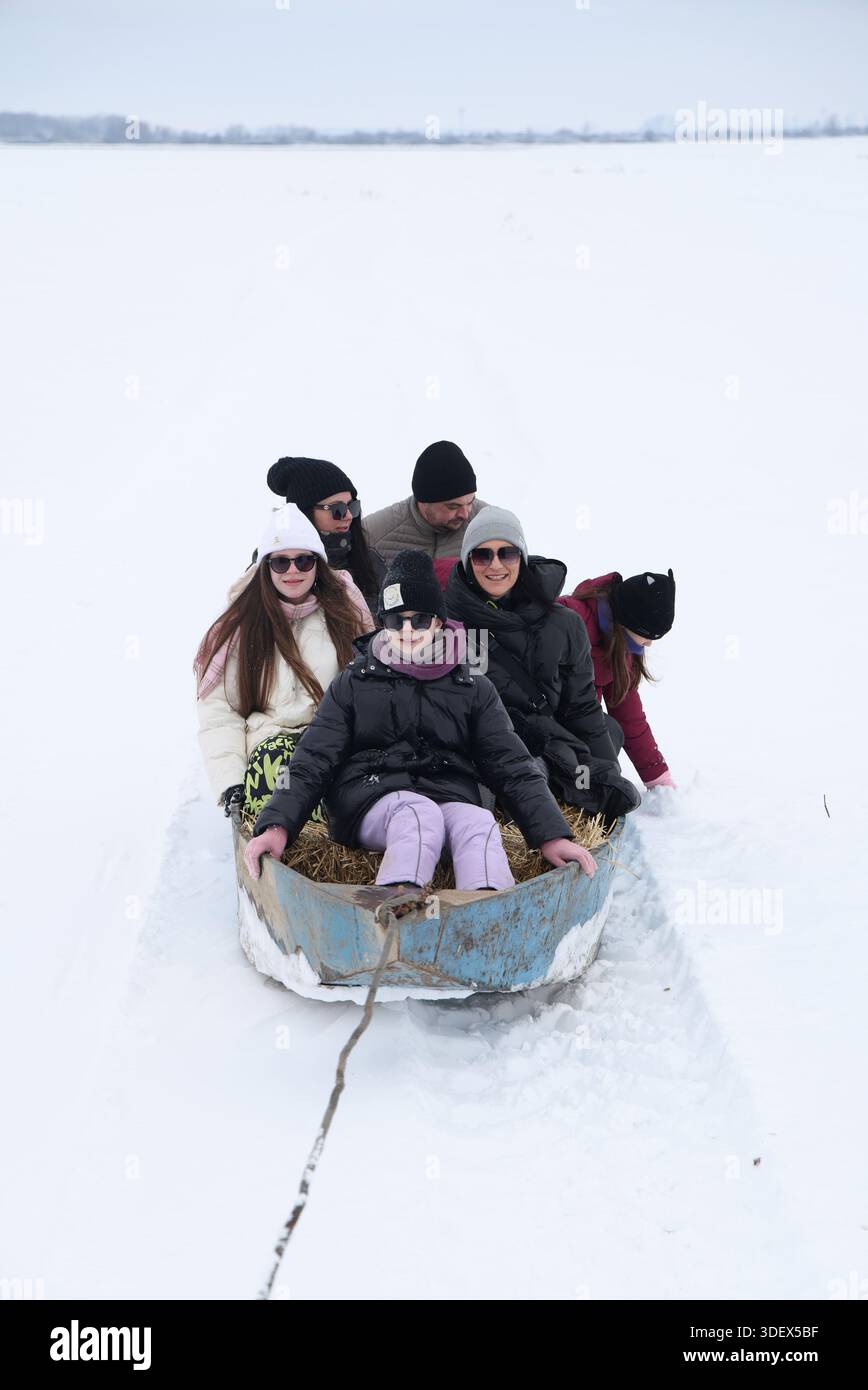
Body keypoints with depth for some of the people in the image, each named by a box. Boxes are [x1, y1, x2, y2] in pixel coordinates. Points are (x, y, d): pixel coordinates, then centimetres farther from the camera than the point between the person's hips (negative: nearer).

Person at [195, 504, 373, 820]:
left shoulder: (345, 612, 17)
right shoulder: (239, 627, 13)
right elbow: (218, 712, 7)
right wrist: (230, 784, -7)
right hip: (269, 743, -1)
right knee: (274, 756, -37)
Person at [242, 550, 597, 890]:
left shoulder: (474, 688, 18)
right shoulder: (352, 684, 16)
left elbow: (513, 768, 11)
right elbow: (311, 765, 8)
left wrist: (552, 834, -6)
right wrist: (276, 825, -11)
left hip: (451, 801, 1)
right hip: (372, 800, -1)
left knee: (479, 824, -33)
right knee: (420, 814, -35)